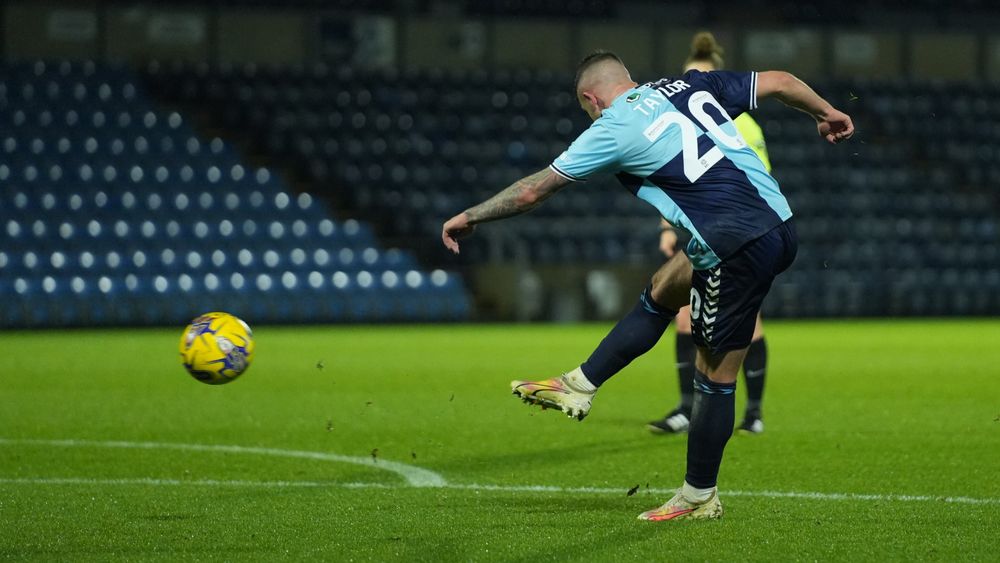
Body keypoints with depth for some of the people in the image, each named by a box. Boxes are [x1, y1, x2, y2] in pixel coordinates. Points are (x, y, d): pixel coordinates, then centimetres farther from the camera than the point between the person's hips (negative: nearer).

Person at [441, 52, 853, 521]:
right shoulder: (691, 86, 13)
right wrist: (827, 113, 35)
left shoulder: (613, 129, -3)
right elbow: (779, 82, 17)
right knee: (661, 293, 22)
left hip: (737, 249, -8)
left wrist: (468, 217, 18)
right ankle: (578, 386, 30)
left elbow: (532, 191, 4)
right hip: (780, 225, 8)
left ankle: (699, 496, 16)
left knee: (715, 375, 4)